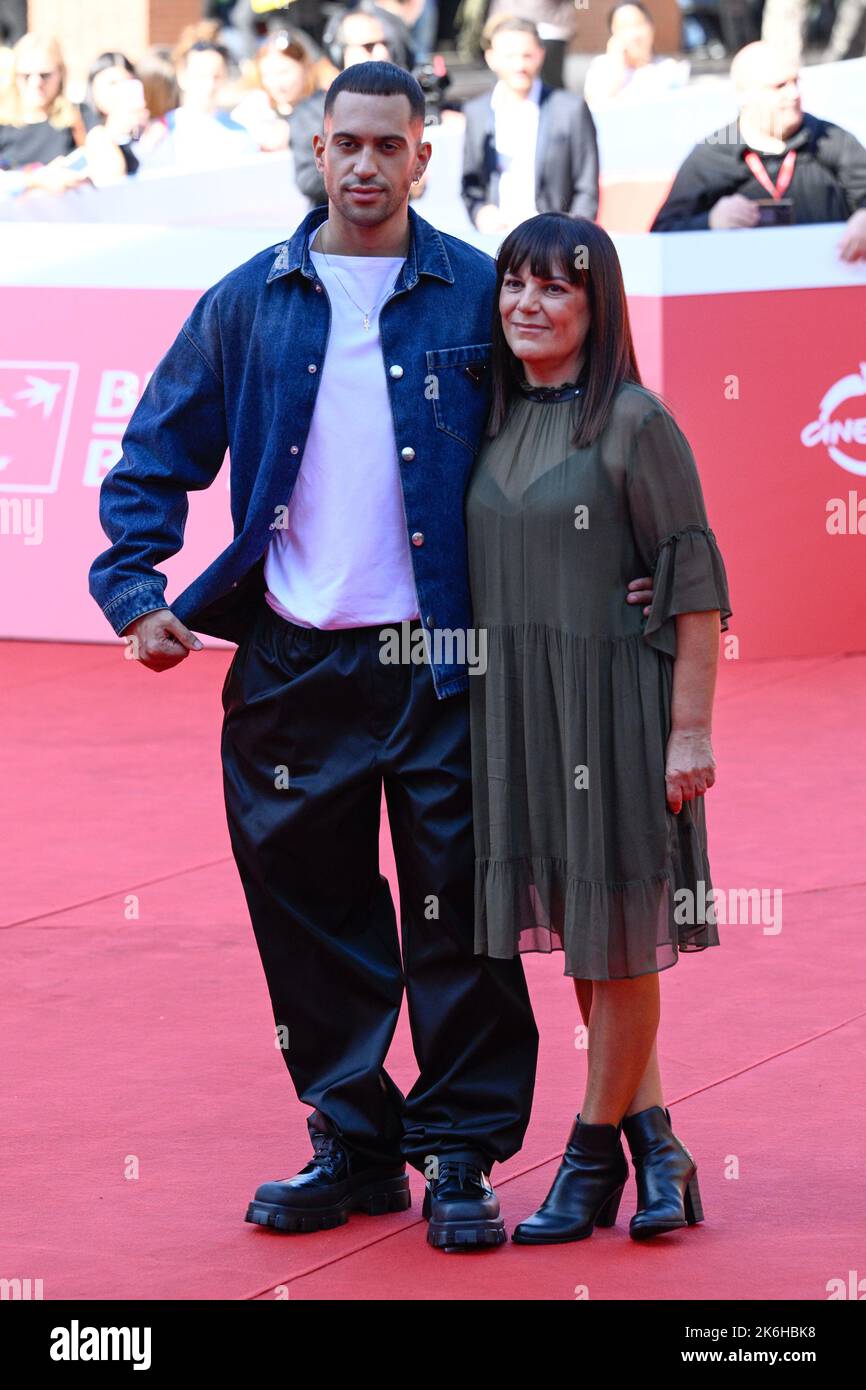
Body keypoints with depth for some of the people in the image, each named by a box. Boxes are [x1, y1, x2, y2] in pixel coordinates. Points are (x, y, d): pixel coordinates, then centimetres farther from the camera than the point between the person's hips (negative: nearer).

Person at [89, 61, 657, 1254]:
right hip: (293, 661, 2)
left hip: (442, 662, -2)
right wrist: (134, 592, -1)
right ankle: (353, 1145, 20)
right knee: (311, 912, 7)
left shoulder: (479, 295, 2)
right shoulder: (249, 305, 6)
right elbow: (156, 459, 11)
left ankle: (459, 1156, 10)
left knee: (459, 917, -1)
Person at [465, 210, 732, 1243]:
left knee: (613, 935, 2)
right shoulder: (497, 422, 9)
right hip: (514, 709, 6)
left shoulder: (634, 423, -10)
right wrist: (482, 711, 9)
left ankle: (592, 1160, 12)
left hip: (613, 707, -6)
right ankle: (651, 1141, 22)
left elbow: (694, 585, -11)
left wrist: (690, 731, -14)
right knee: (573, 935, 11)